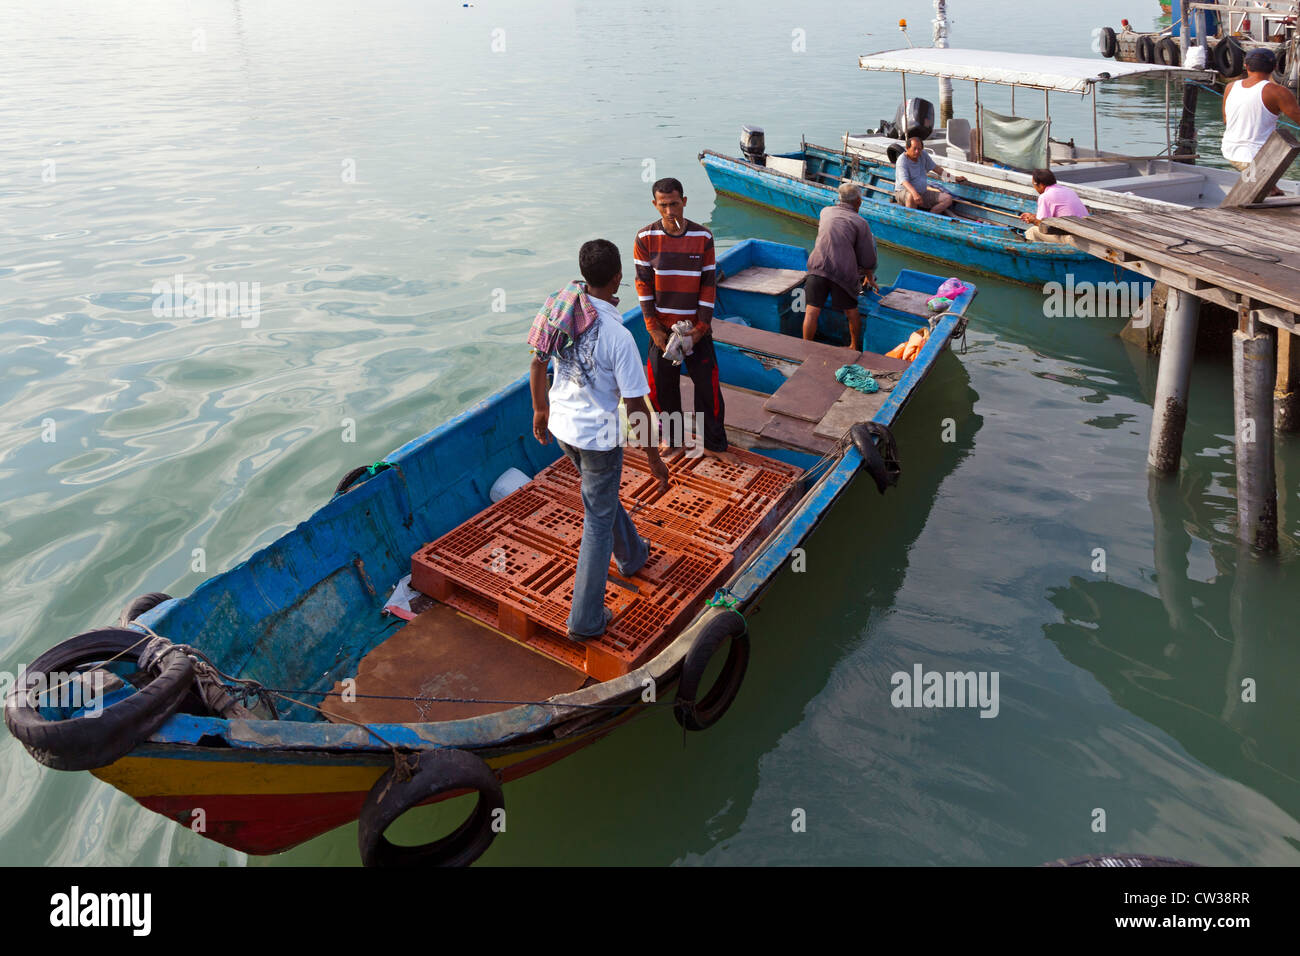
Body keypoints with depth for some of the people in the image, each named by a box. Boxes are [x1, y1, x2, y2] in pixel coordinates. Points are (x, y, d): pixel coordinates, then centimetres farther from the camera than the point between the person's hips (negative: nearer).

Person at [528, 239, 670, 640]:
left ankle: (632, 555, 55)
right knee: (598, 521, 7)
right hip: (598, 437, -7)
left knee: (602, 496, 29)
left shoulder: (560, 309, -7)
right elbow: (637, 406, -22)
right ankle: (585, 619, 16)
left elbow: (537, 364, 5)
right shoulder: (617, 335, -26)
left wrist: (541, 410, 21)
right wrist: (655, 459, -10)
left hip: (561, 426, 7)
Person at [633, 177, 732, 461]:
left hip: (696, 327, 0)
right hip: (663, 327, 0)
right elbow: (643, 284, -4)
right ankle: (672, 436, 32)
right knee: (662, 385, 10)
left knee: (708, 385, 3)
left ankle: (714, 444, 17)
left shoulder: (703, 237, -6)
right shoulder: (645, 238, -7)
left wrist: (702, 326, -9)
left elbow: (709, 283, -3)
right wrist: (653, 328, -9)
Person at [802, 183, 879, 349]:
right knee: (852, 311, 16)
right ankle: (855, 346, 31)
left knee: (812, 312, 0)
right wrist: (869, 277, 28)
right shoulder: (861, 223, 8)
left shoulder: (826, 211, 18)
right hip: (843, 271, -2)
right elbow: (867, 257, 10)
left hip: (818, 266, 2)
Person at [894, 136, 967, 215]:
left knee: (948, 199, -9)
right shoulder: (902, 160, -17)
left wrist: (954, 178, 20)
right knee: (911, 196, -43)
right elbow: (904, 181, -32)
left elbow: (935, 168, 18)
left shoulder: (923, 154, 3)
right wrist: (915, 193, -50)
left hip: (923, 192, 7)